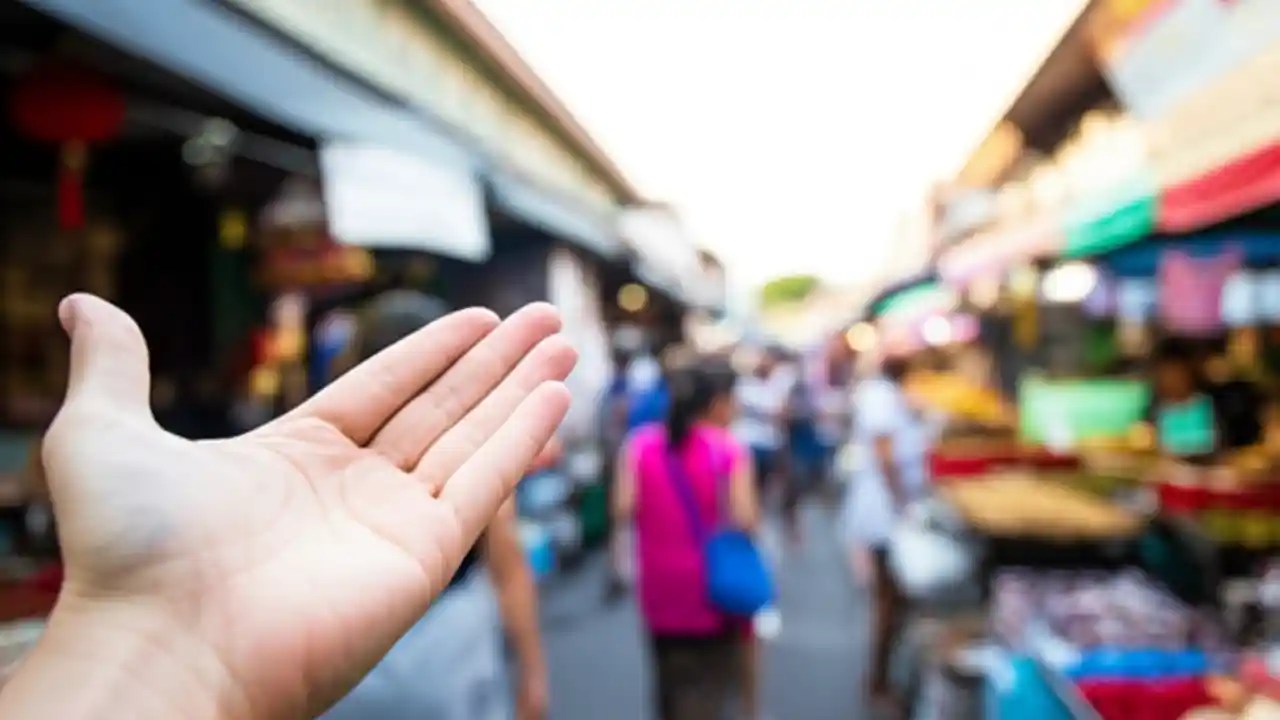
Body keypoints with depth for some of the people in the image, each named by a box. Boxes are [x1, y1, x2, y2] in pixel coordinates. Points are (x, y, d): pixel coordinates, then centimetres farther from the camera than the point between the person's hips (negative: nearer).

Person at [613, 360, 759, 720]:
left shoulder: (641, 442, -4)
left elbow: (623, 508, -10)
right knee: (708, 683, 7)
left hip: (660, 587, 3)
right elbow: (745, 519, -18)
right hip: (713, 586, -3)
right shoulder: (728, 448, -12)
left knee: (671, 679, 21)